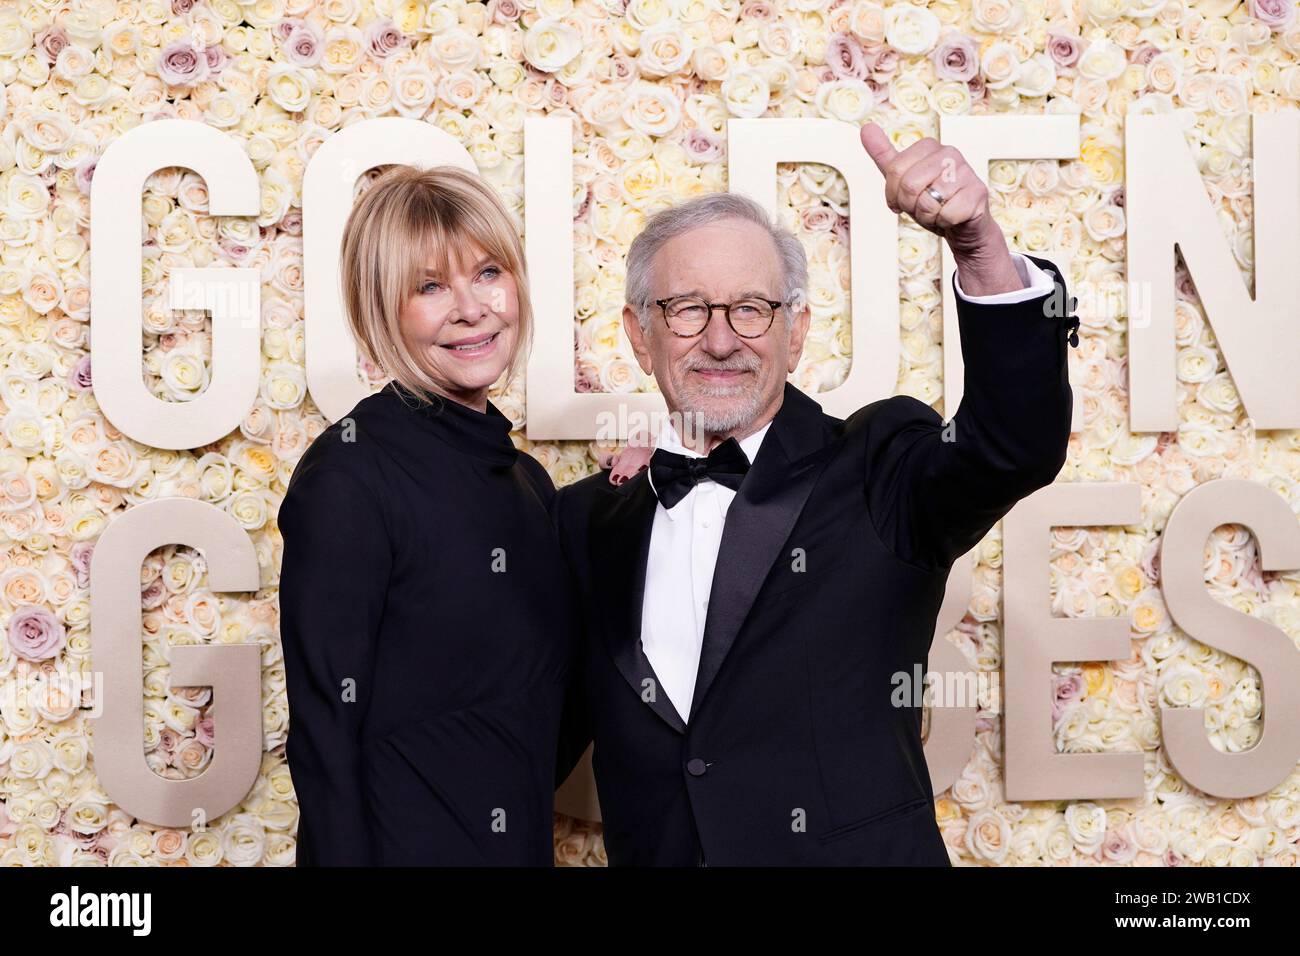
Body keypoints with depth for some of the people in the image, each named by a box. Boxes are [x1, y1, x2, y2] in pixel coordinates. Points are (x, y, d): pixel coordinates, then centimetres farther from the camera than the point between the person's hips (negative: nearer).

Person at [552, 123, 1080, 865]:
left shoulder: (876, 474, -7)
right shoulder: (590, 521, 1)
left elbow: (1017, 446, -26)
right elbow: (542, 741, 8)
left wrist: (979, 245, -38)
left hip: (861, 847, -2)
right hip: (651, 854, 3)